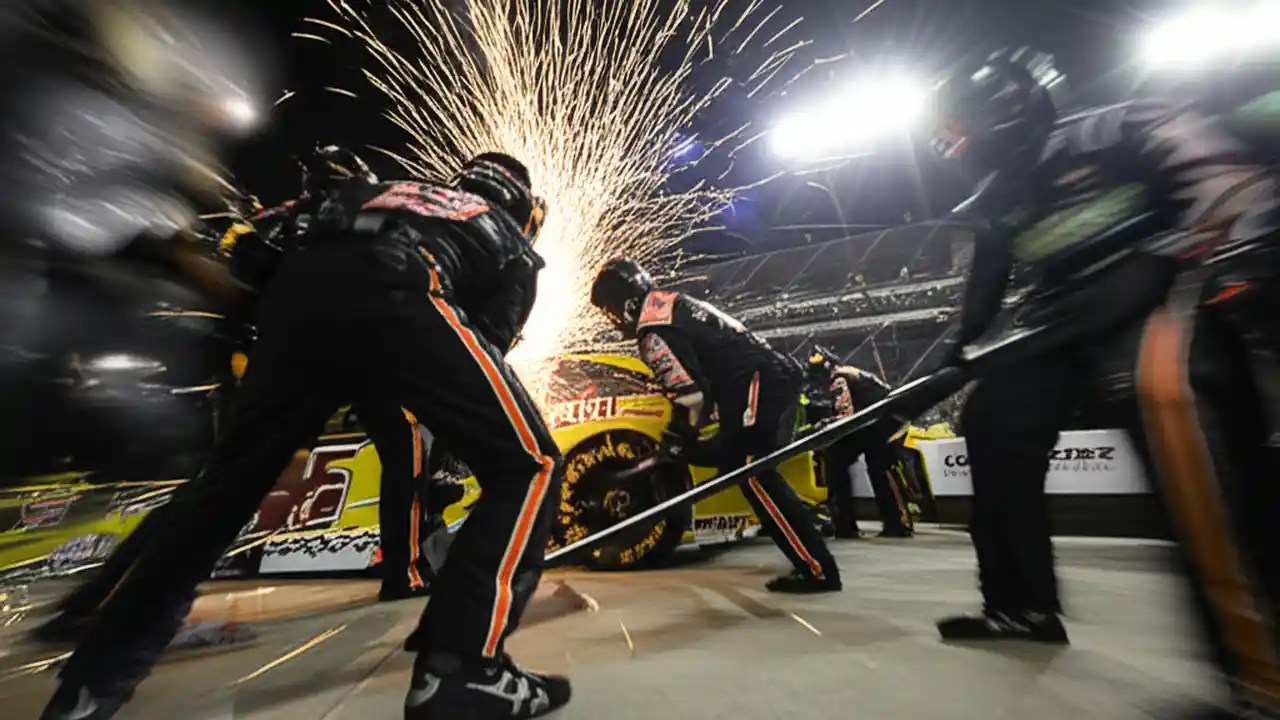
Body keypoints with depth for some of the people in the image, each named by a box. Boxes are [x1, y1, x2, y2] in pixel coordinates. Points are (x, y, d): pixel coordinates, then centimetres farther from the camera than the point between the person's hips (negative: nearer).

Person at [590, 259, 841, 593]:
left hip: (760, 383, -10)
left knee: (755, 479, -6)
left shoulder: (654, 332, -11)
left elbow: (692, 394, -15)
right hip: (777, 373, 10)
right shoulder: (673, 302, 19)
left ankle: (819, 570, 2)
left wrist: (683, 436, 5)